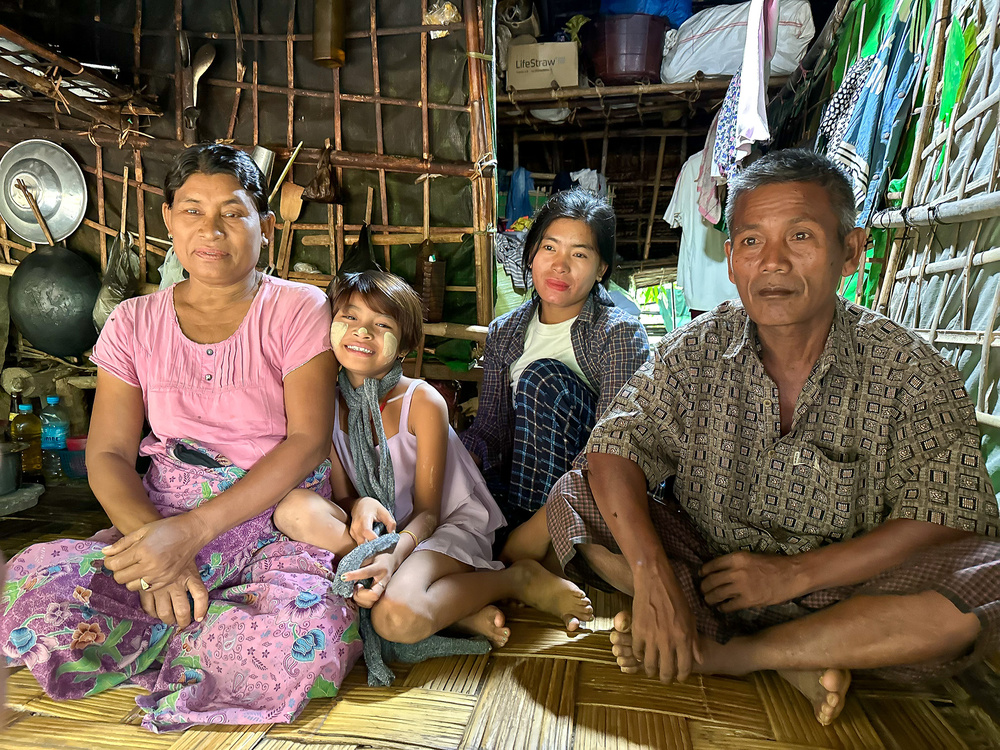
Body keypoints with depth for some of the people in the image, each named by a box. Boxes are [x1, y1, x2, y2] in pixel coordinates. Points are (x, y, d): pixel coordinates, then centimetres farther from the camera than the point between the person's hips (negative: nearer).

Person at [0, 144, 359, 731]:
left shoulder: (299, 309, -1)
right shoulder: (134, 323, 9)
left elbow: (309, 441, -11)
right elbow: (109, 453, 3)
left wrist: (191, 530, -20)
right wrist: (152, 536, -18)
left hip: (279, 518, -2)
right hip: (162, 515, 3)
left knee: (306, 639, -32)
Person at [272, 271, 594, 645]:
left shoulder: (422, 402, -13)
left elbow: (427, 511, -11)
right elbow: (341, 494, 2)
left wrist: (394, 555, -32)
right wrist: (359, 505, -23)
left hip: (448, 527, -5)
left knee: (398, 617, -37)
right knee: (294, 507, -27)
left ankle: (518, 577, -10)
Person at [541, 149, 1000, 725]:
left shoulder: (912, 371, -9)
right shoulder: (696, 351, -6)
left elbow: (954, 520, -13)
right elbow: (617, 448, -14)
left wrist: (795, 572, -21)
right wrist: (652, 574, -29)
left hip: (844, 588, -1)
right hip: (703, 570, 2)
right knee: (574, 500, -17)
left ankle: (722, 654, -18)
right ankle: (791, 665, -17)